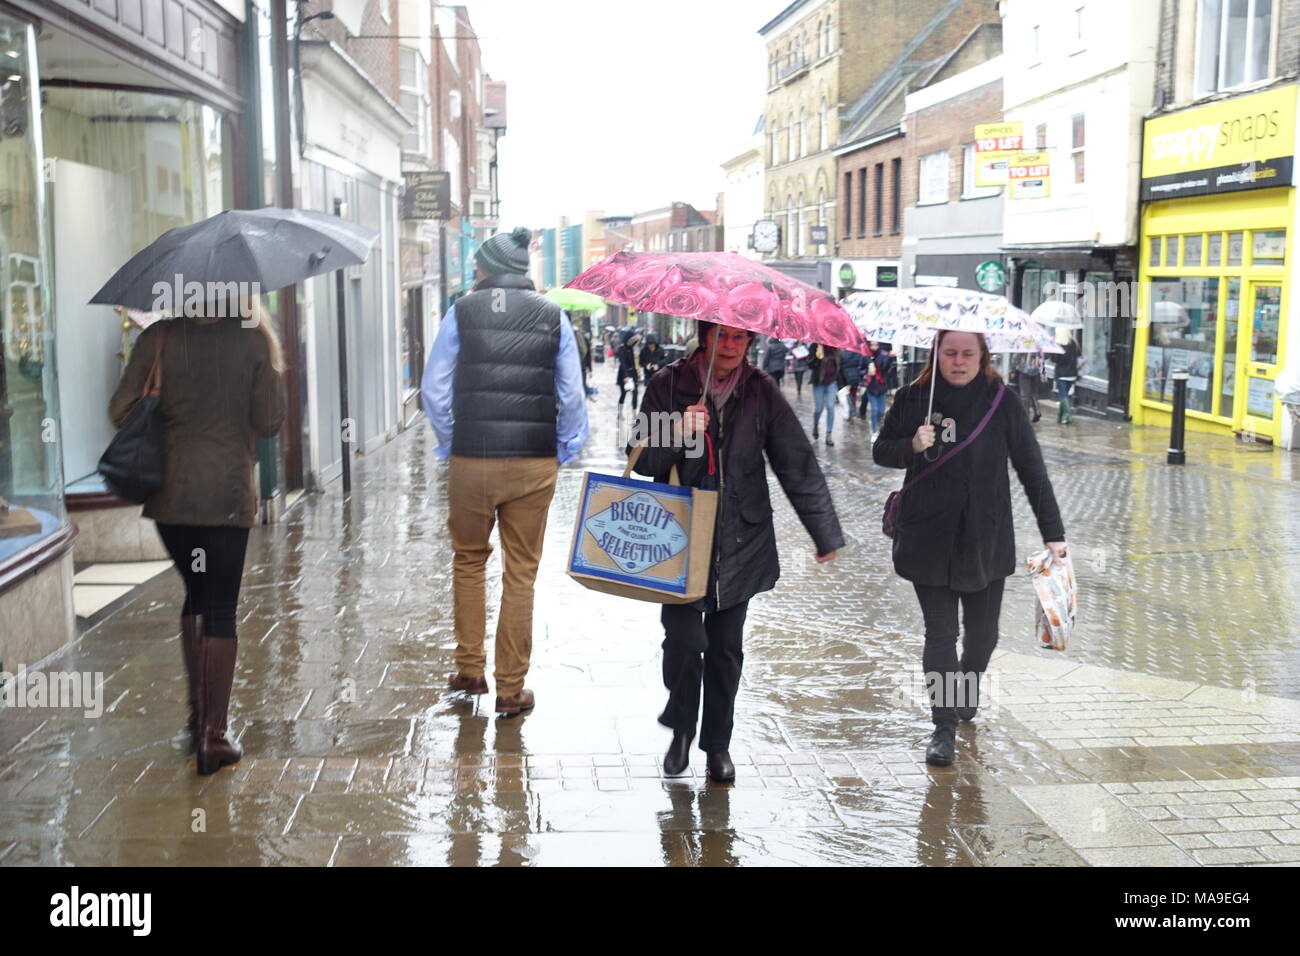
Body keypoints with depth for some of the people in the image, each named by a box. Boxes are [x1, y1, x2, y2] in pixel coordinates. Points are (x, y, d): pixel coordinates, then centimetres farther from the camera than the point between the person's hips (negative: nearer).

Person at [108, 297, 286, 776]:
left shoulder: (159, 338, -2)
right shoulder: (253, 340, -5)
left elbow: (121, 411, -3)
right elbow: (268, 421, -5)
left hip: (169, 490, 2)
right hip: (227, 490, -2)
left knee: (196, 593, 21)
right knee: (221, 608, 4)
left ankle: (198, 714, 25)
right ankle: (214, 734, 5)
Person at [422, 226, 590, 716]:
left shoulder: (462, 312, 1)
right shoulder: (553, 317, 4)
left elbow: (434, 390, -1)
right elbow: (572, 397, 2)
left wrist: (449, 443, 9)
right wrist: (562, 450, 12)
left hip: (470, 460, -1)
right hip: (535, 463, 1)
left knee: (468, 560, 19)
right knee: (521, 574, 8)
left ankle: (470, 669, 23)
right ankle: (511, 688, 13)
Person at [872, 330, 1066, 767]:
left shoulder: (1001, 402, -2)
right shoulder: (913, 398, -1)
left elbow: (1031, 467, -1)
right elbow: (881, 450, 7)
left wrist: (1053, 532, -4)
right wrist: (912, 446, -16)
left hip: (986, 538, 1)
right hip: (928, 537, -1)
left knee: (982, 631, 12)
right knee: (940, 633, 0)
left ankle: (967, 693, 41)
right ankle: (944, 725, 9)